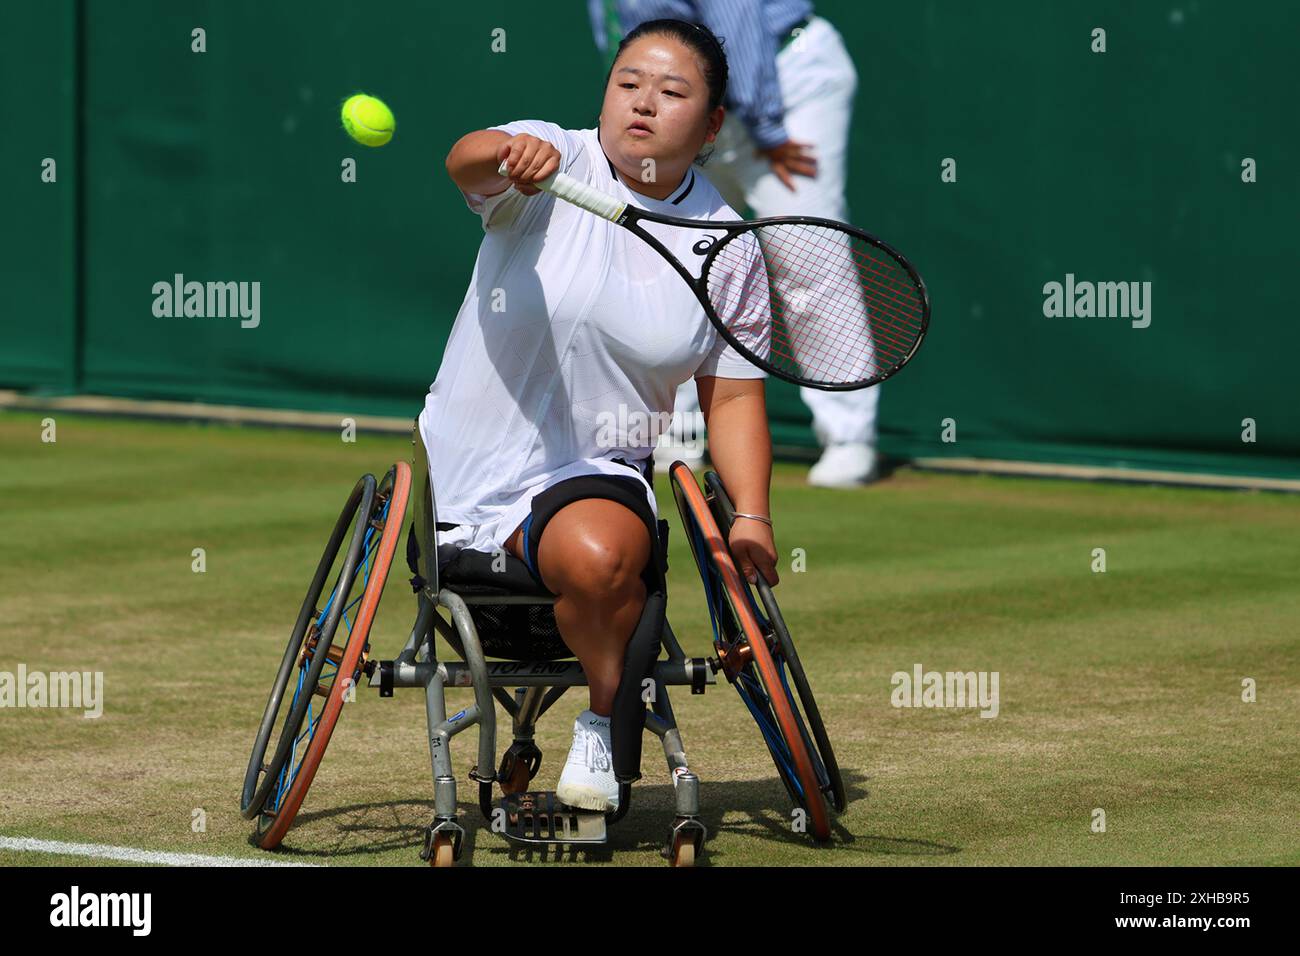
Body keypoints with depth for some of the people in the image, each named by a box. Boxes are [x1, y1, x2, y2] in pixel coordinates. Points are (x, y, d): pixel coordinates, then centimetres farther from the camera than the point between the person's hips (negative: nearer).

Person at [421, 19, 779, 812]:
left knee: (597, 556, -31)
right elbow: (466, 160, -29)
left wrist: (752, 514, -8)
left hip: (598, 475, -1)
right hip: (467, 461, 1)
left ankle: (603, 721, -8)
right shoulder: (555, 167, -6)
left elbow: (733, 396, 7)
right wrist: (507, 153, -53)